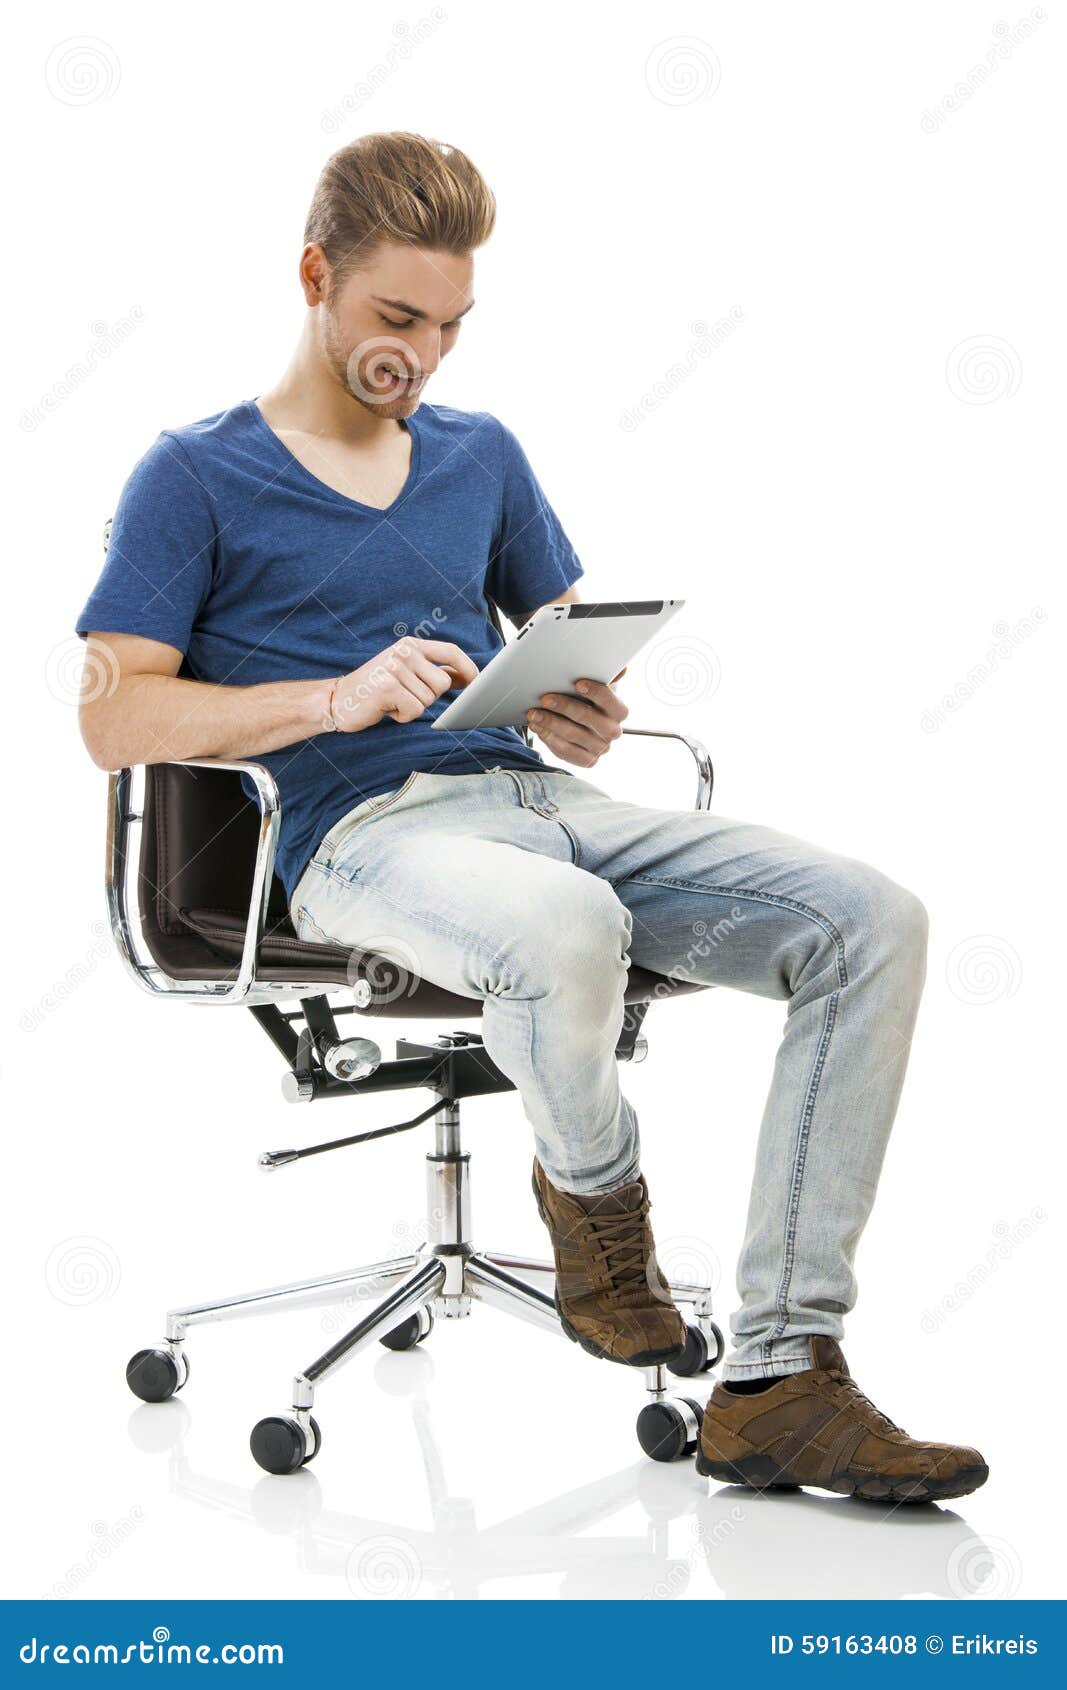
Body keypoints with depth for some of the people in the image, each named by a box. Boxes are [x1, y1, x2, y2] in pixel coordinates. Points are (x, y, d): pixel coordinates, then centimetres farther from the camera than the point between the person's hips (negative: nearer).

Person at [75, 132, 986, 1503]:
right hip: (364, 826, -6)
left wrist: (587, 717, 2)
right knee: (564, 927, -42)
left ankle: (780, 1376, -21)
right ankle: (593, 1193, -6)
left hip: (537, 795, 6)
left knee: (872, 922, -18)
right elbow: (113, 718, -2)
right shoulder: (194, 479, 7)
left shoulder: (481, 453, 23)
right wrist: (336, 696, -15)